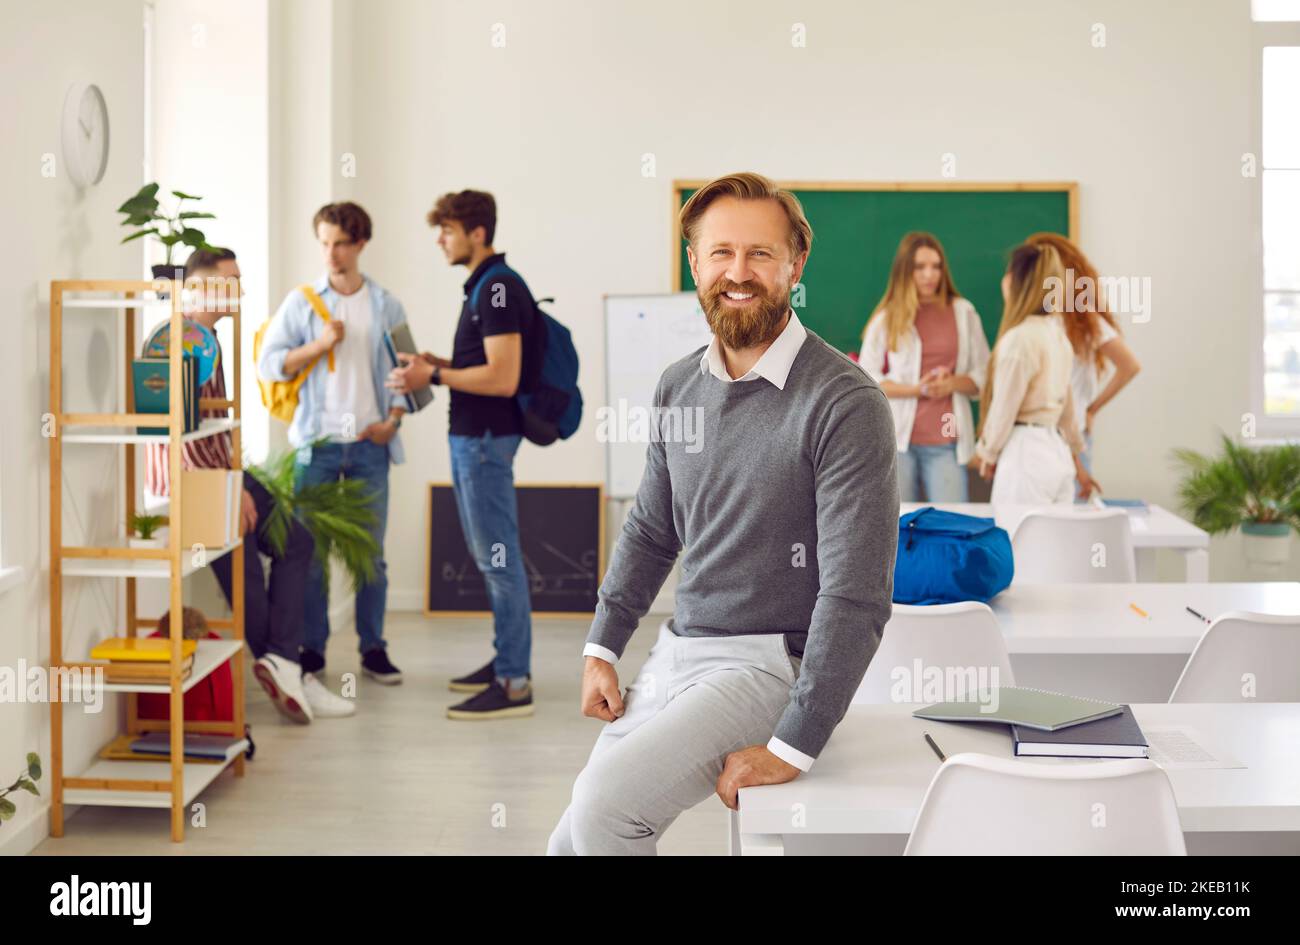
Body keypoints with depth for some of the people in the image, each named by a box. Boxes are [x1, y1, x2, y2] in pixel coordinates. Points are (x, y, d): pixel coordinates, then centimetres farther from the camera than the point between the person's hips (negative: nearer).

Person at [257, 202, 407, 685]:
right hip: (316, 441, -1)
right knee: (310, 550, 1)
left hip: (369, 445, 1)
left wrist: (392, 420, -3)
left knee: (371, 551, 3)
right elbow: (268, 363, 0)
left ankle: (373, 648, 11)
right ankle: (311, 649, 9)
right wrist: (318, 346, -13)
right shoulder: (301, 302, 4)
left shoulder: (386, 306, 7)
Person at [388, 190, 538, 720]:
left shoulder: (500, 289, -16)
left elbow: (503, 377, -24)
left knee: (498, 558, -7)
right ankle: (506, 661, 25)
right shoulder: (481, 287, 15)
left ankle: (514, 684, -4)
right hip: (470, 437, 11)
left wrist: (434, 376, -17)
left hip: (487, 439, -11)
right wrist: (437, 364, 11)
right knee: (489, 557, 16)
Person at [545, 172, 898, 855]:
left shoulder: (846, 403, -15)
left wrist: (793, 748, -21)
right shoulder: (679, 387, 7)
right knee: (570, 841, 6)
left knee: (604, 804, -24)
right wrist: (601, 650, 10)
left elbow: (855, 598, -19)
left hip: (770, 664, -7)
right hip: (675, 651, 7)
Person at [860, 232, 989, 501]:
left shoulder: (963, 313, 8)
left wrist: (952, 384, -11)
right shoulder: (886, 318, 4)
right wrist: (917, 389, -10)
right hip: (897, 438, -1)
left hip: (946, 441, 1)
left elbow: (983, 374, 10)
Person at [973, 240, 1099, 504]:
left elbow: (1003, 410, -11)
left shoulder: (1019, 338, -16)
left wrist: (986, 453, 5)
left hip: (1026, 454, -8)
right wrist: (1076, 462, 25)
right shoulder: (1057, 332, 10)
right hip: (1057, 452, 8)